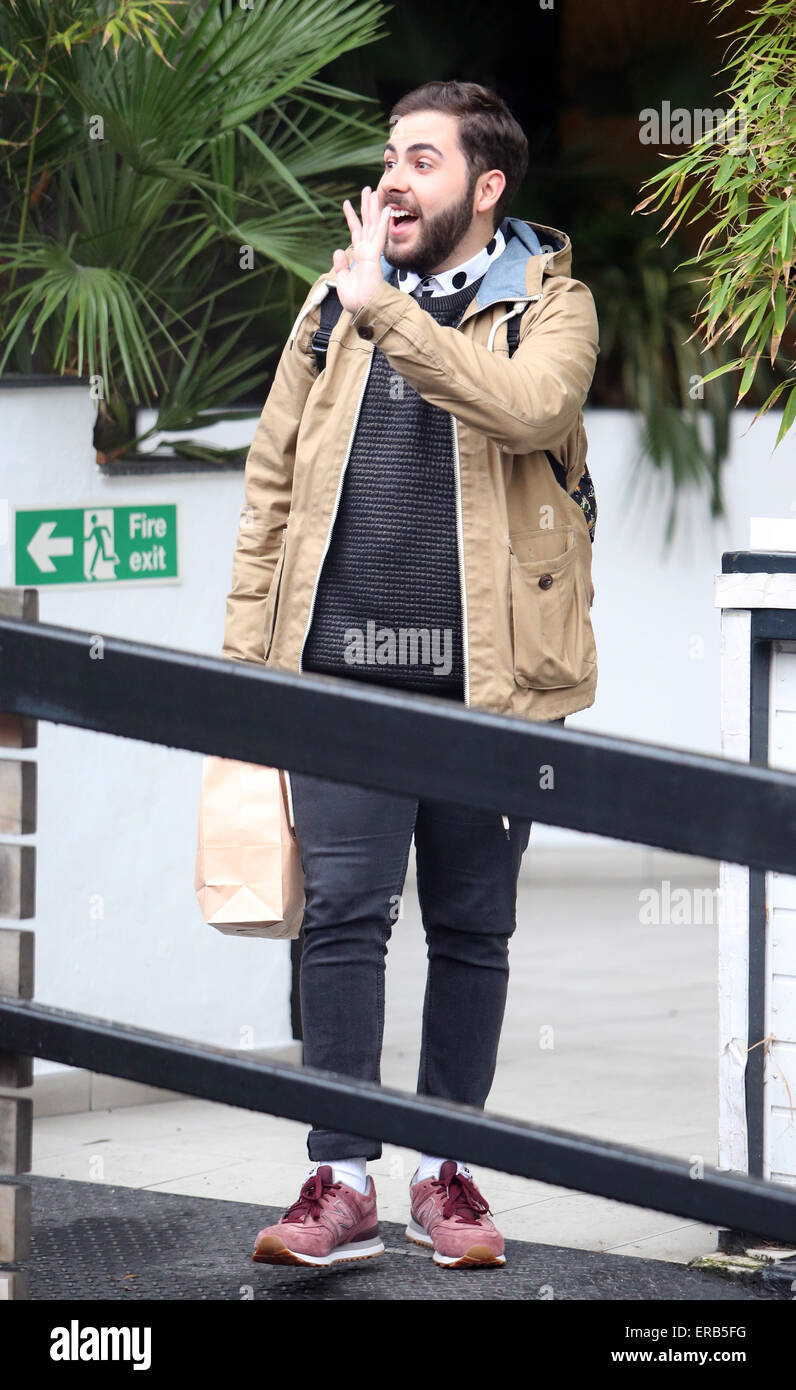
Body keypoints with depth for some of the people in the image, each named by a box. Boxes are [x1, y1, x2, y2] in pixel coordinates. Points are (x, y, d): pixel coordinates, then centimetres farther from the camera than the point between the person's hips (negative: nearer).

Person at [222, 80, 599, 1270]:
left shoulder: (549, 303, 3)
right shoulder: (336, 303, 13)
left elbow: (533, 408, -20)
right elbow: (272, 479, 15)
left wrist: (388, 311, -16)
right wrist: (244, 648, 7)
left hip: (488, 675, -1)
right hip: (346, 667, 1)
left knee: (471, 927, 6)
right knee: (344, 912, -7)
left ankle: (447, 1169, 17)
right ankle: (342, 1183, -5)